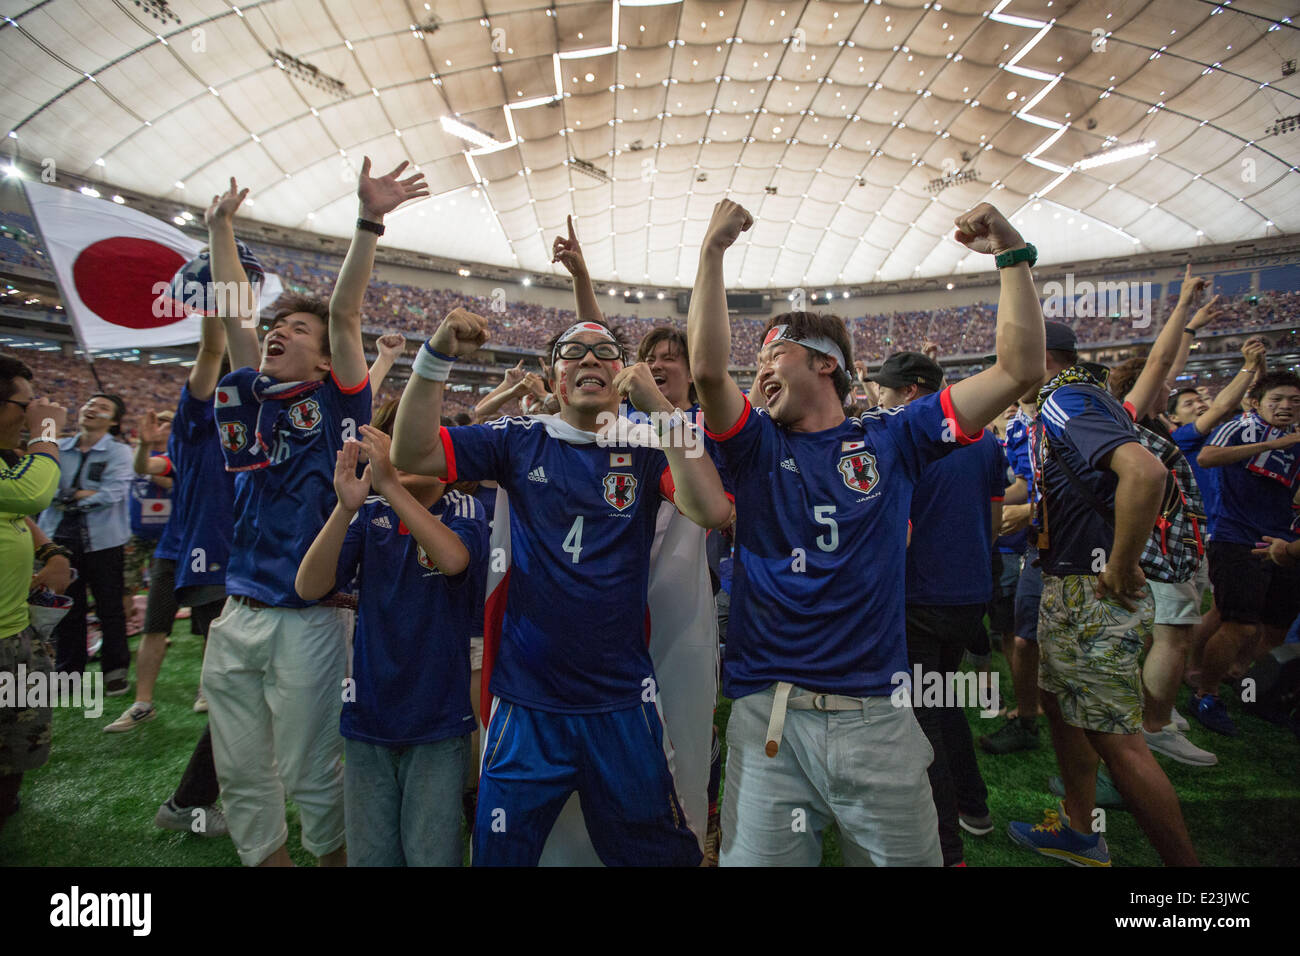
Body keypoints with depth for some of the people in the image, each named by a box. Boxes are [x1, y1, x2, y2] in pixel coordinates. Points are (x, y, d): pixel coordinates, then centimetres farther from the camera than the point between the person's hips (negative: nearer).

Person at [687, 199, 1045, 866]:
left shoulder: (889, 438, 6)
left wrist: (1012, 254, -2)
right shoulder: (758, 447, 5)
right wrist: (713, 249, -13)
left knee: (908, 857, 14)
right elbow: (706, 369, -13)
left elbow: (1020, 370, 2)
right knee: (760, 858, 5)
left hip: (877, 716, 1)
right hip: (769, 718, 0)